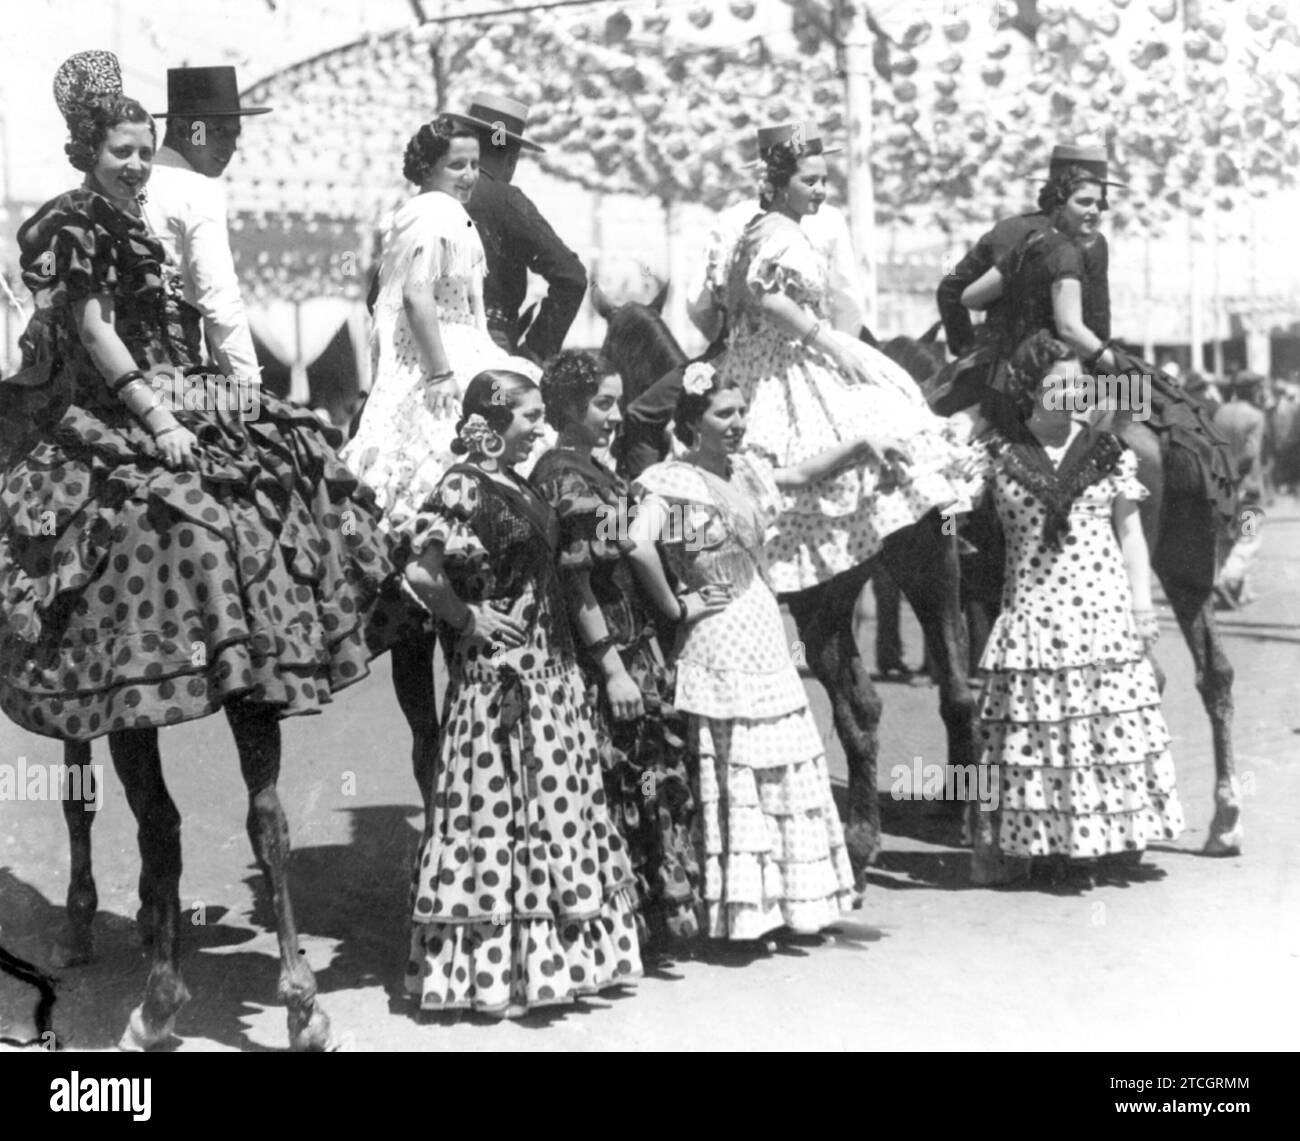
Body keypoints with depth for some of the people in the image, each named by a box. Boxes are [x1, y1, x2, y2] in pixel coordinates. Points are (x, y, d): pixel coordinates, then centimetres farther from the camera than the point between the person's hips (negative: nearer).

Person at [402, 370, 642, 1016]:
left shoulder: (522, 488, 14)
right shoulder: (463, 487, -13)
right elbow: (419, 572, -23)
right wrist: (468, 618, -13)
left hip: (550, 668, 9)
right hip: (499, 676, -9)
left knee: (554, 809, 12)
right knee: (501, 809, -5)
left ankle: (554, 955, 21)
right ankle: (493, 971, 2)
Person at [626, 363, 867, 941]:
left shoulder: (747, 469, 9)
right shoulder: (671, 482, -14)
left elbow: (804, 472, 23)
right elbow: (639, 545, -29)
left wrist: (863, 445, 10)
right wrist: (675, 608, -21)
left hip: (765, 631, 8)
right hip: (719, 638, -8)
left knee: (785, 768, 11)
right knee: (733, 772, -2)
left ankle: (781, 900, 22)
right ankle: (740, 912, 8)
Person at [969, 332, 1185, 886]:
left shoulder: (1110, 453, 7)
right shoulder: (997, 455, 2)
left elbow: (1130, 535, 11)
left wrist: (1142, 605, 6)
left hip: (1104, 612, 2)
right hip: (1032, 612, -2)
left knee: (1112, 725, 3)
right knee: (1033, 729, -3)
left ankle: (1119, 836, 14)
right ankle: (1008, 844, 2)